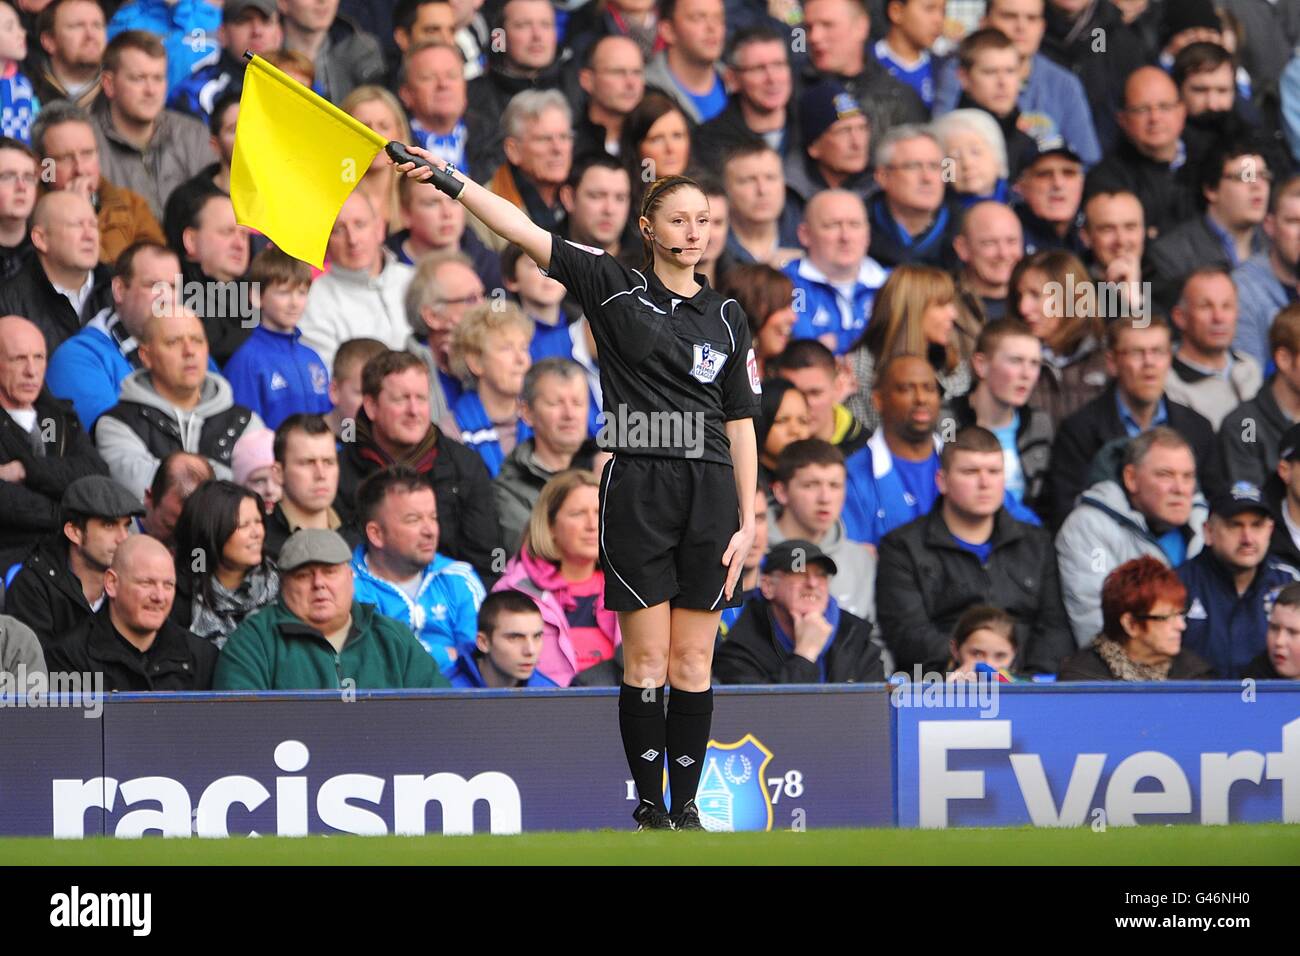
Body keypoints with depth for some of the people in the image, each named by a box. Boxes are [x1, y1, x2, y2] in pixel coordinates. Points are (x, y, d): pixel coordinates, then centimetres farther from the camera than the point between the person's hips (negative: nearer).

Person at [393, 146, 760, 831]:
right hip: (637, 488, -2)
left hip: (710, 492, 2)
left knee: (693, 663, 3)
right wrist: (450, 181, -16)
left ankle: (686, 806, 9)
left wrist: (747, 523, 7)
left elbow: (740, 423, 12)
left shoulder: (727, 318, 11)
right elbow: (526, 233, -5)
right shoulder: (613, 287, 3)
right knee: (646, 660, -2)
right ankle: (649, 808, 4)